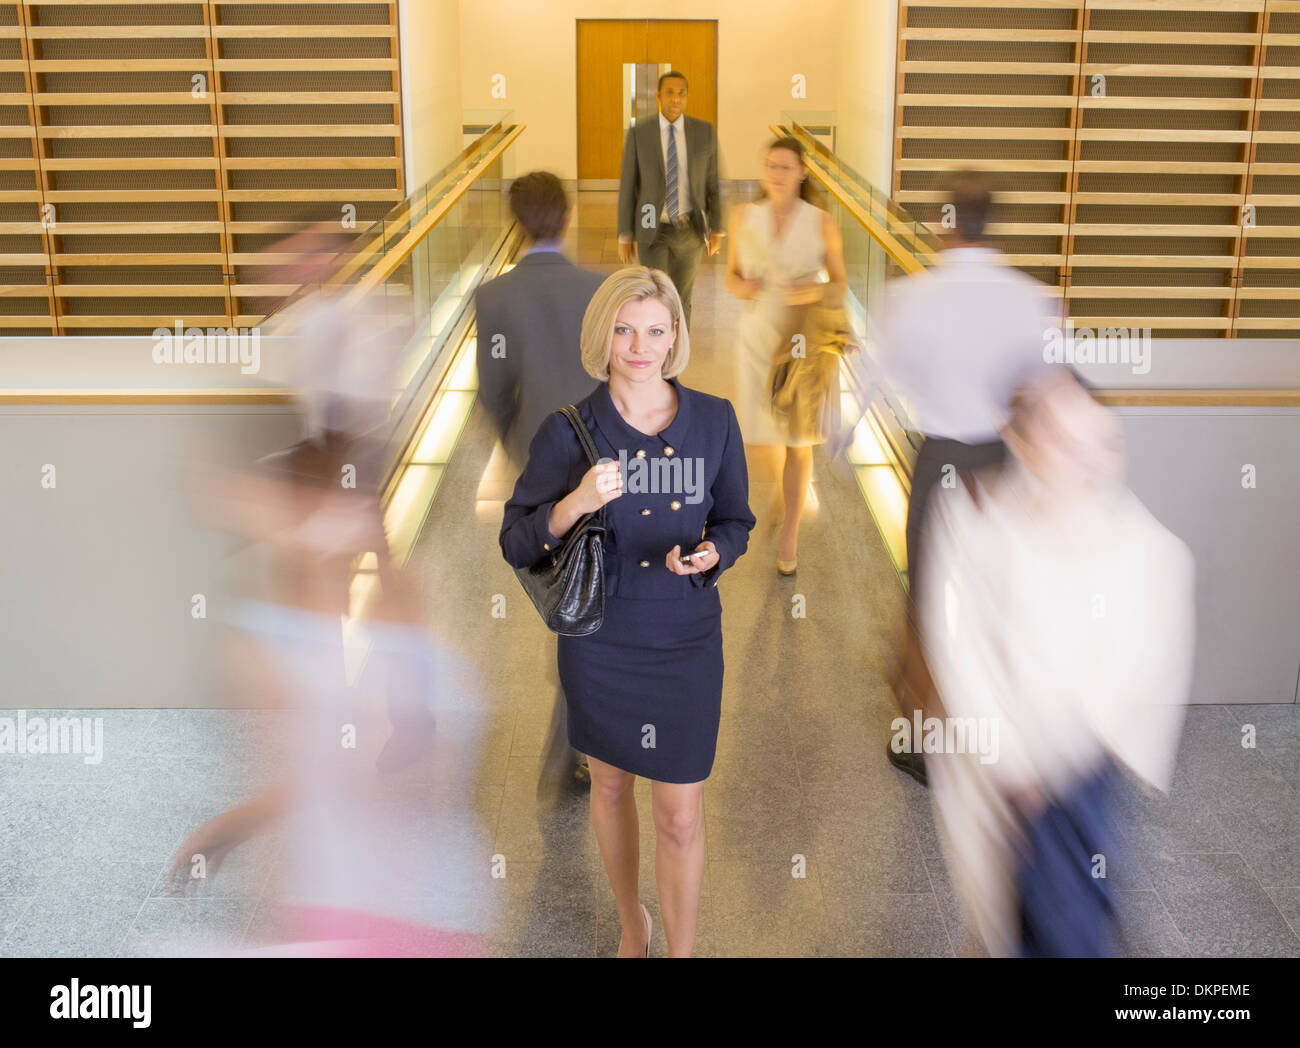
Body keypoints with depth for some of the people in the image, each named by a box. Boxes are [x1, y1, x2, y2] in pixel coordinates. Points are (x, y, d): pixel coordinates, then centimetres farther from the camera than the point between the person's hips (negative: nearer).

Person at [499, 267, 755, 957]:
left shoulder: (714, 420, -5)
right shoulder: (569, 430, -9)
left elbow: (736, 521, 7)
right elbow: (516, 544, -8)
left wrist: (711, 553, -15)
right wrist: (576, 502, -27)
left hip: (685, 640, 0)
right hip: (599, 640, 0)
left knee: (681, 814, 2)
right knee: (610, 785, 20)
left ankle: (681, 951, 24)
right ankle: (631, 922, 46)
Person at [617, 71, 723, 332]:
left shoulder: (705, 131, -3)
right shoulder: (638, 134, -8)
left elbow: (712, 182, 3)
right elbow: (627, 187, -4)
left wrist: (716, 230, 1)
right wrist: (624, 237, -4)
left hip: (689, 231, 2)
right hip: (653, 231, -2)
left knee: (681, 301, 12)